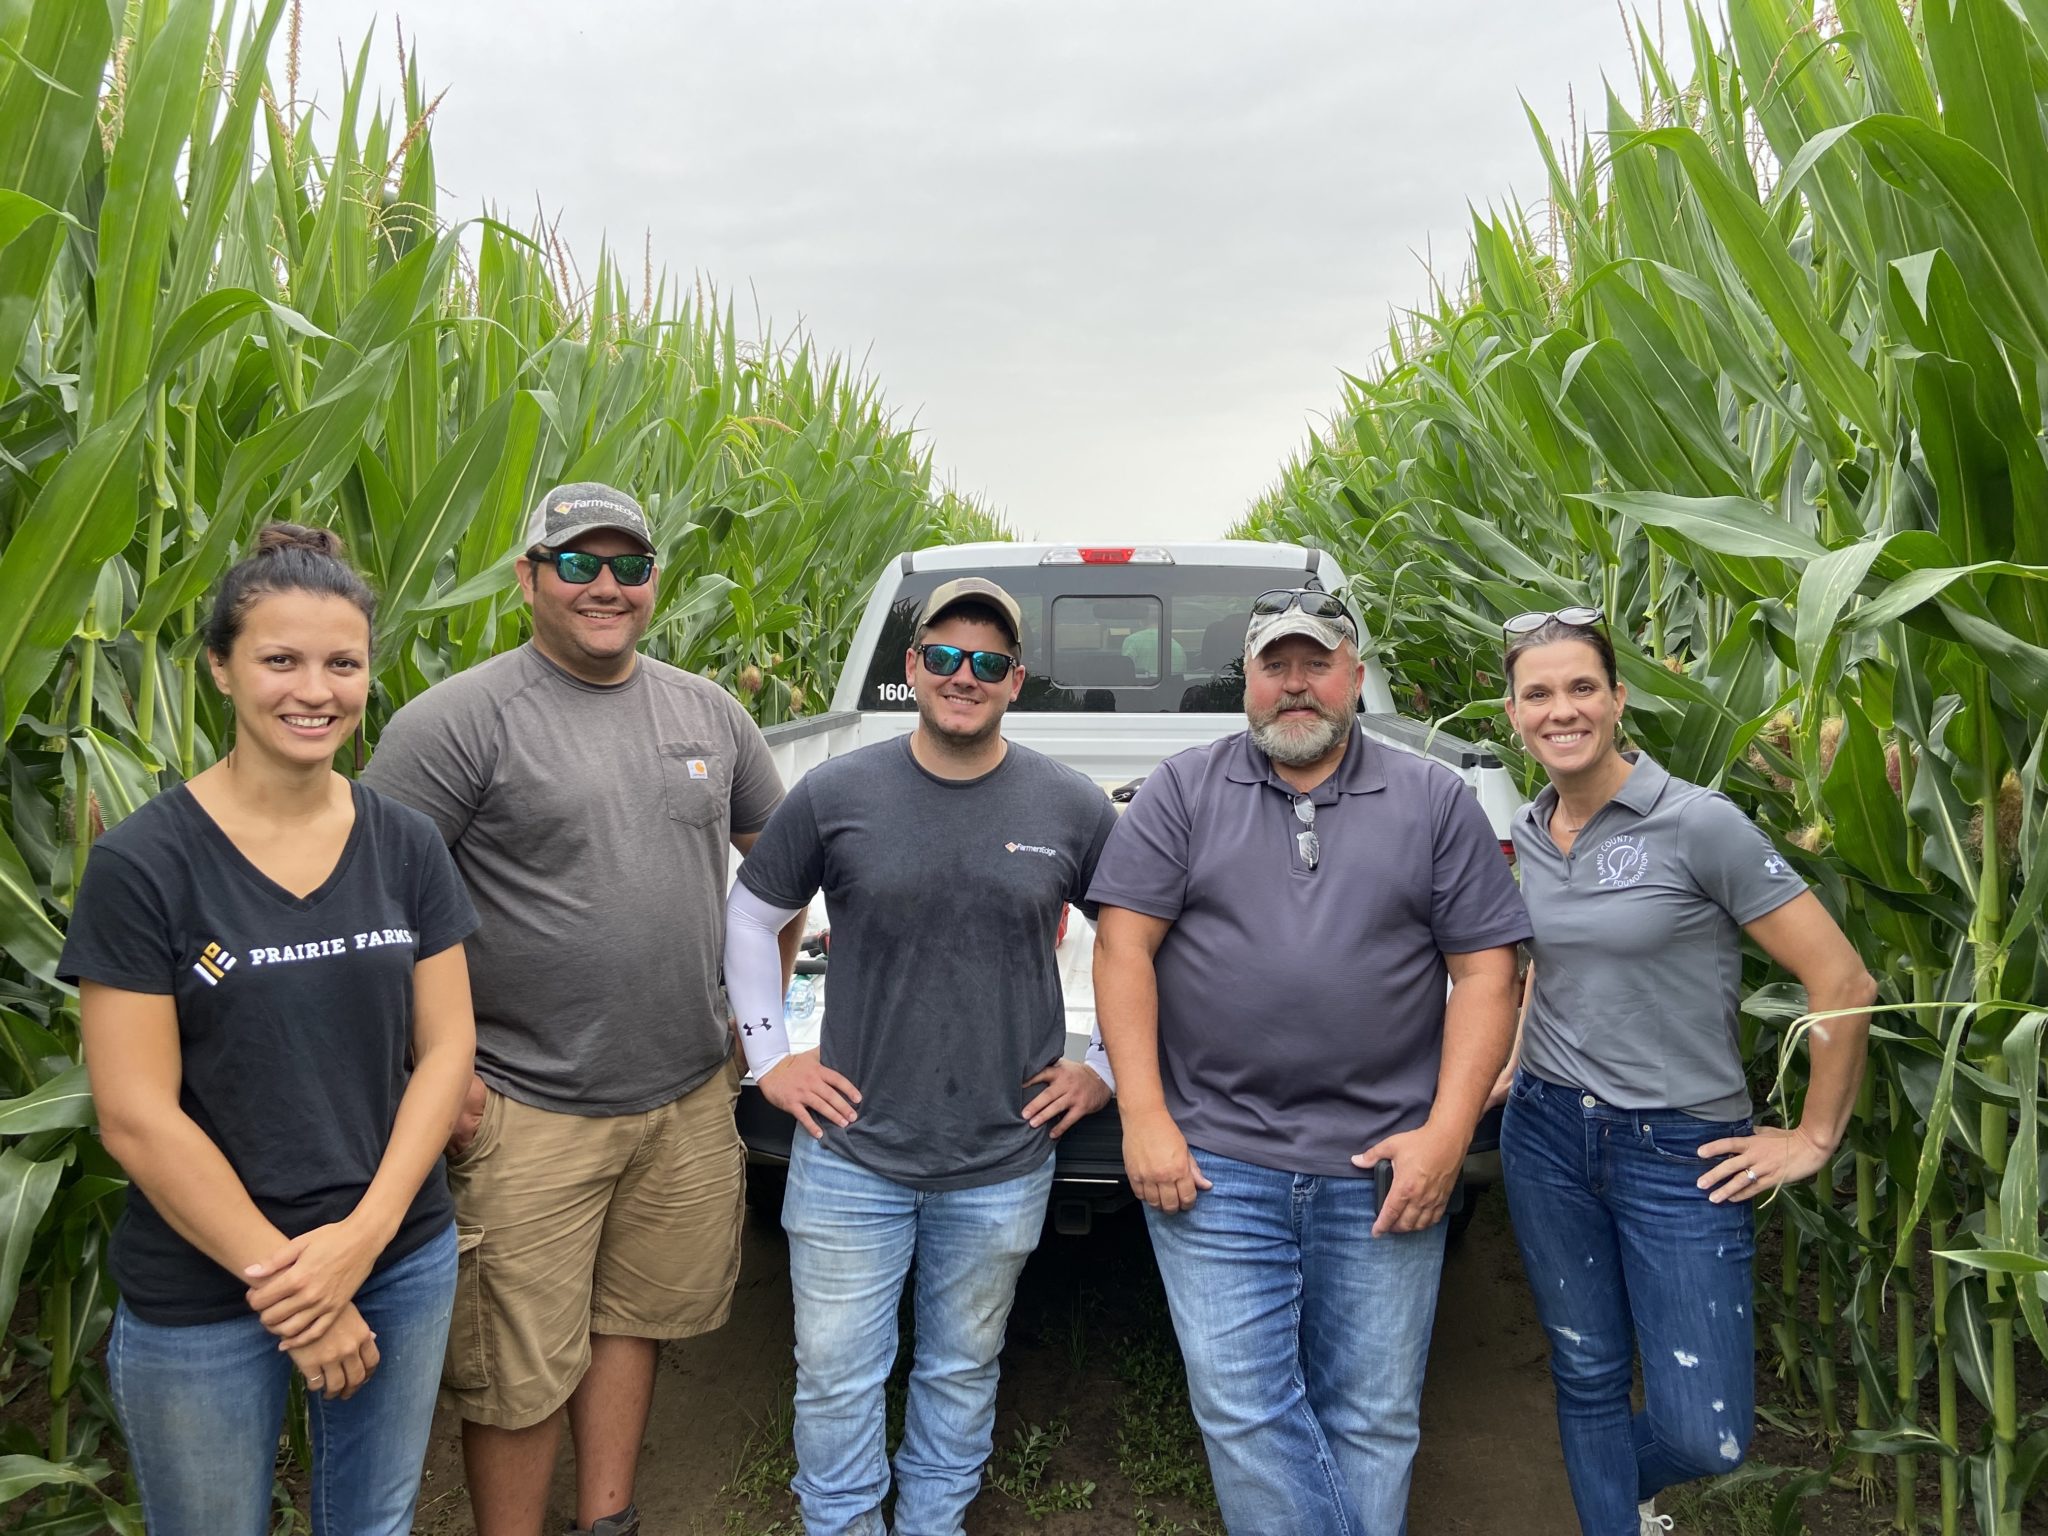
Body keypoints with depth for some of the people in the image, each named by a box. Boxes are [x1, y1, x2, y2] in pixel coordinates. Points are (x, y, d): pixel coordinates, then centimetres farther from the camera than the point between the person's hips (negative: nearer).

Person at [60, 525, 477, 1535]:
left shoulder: (406, 845, -1)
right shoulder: (142, 864, -12)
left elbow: (445, 1046, -1)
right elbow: (137, 1118, -13)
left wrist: (364, 1236, -12)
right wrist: (280, 1277, -12)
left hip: (405, 1261, 4)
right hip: (200, 1295, -3)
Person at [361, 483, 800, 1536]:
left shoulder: (709, 712, 7)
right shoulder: (460, 718, -10)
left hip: (691, 1098, 5)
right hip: (531, 1118, -5)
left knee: (633, 1318, 20)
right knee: (519, 1370, 7)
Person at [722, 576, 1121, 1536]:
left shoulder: (1071, 809, -4)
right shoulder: (834, 795, -4)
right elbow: (749, 918, 8)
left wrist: (1107, 1072, 5)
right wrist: (769, 1059, 4)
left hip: (1004, 1162, 1)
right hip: (851, 1151, 0)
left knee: (962, 1371, 19)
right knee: (835, 1376, 10)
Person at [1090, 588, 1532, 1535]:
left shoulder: (1436, 801, 6)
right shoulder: (1183, 791, 4)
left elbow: (1484, 971, 4)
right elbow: (1124, 947, -1)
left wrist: (1447, 1130, -6)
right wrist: (1143, 1118, -8)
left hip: (1385, 1172, 1)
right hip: (1214, 1166, 0)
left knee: (1372, 1420, 12)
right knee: (1244, 1411, 2)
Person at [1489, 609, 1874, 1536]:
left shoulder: (1700, 824, -15)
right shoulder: (1530, 833, 4)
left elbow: (1842, 983, -13)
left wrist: (1814, 1138, -7)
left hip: (1682, 1151, -4)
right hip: (1546, 1136, 4)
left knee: (1704, 1437, -1)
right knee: (1587, 1376, 13)